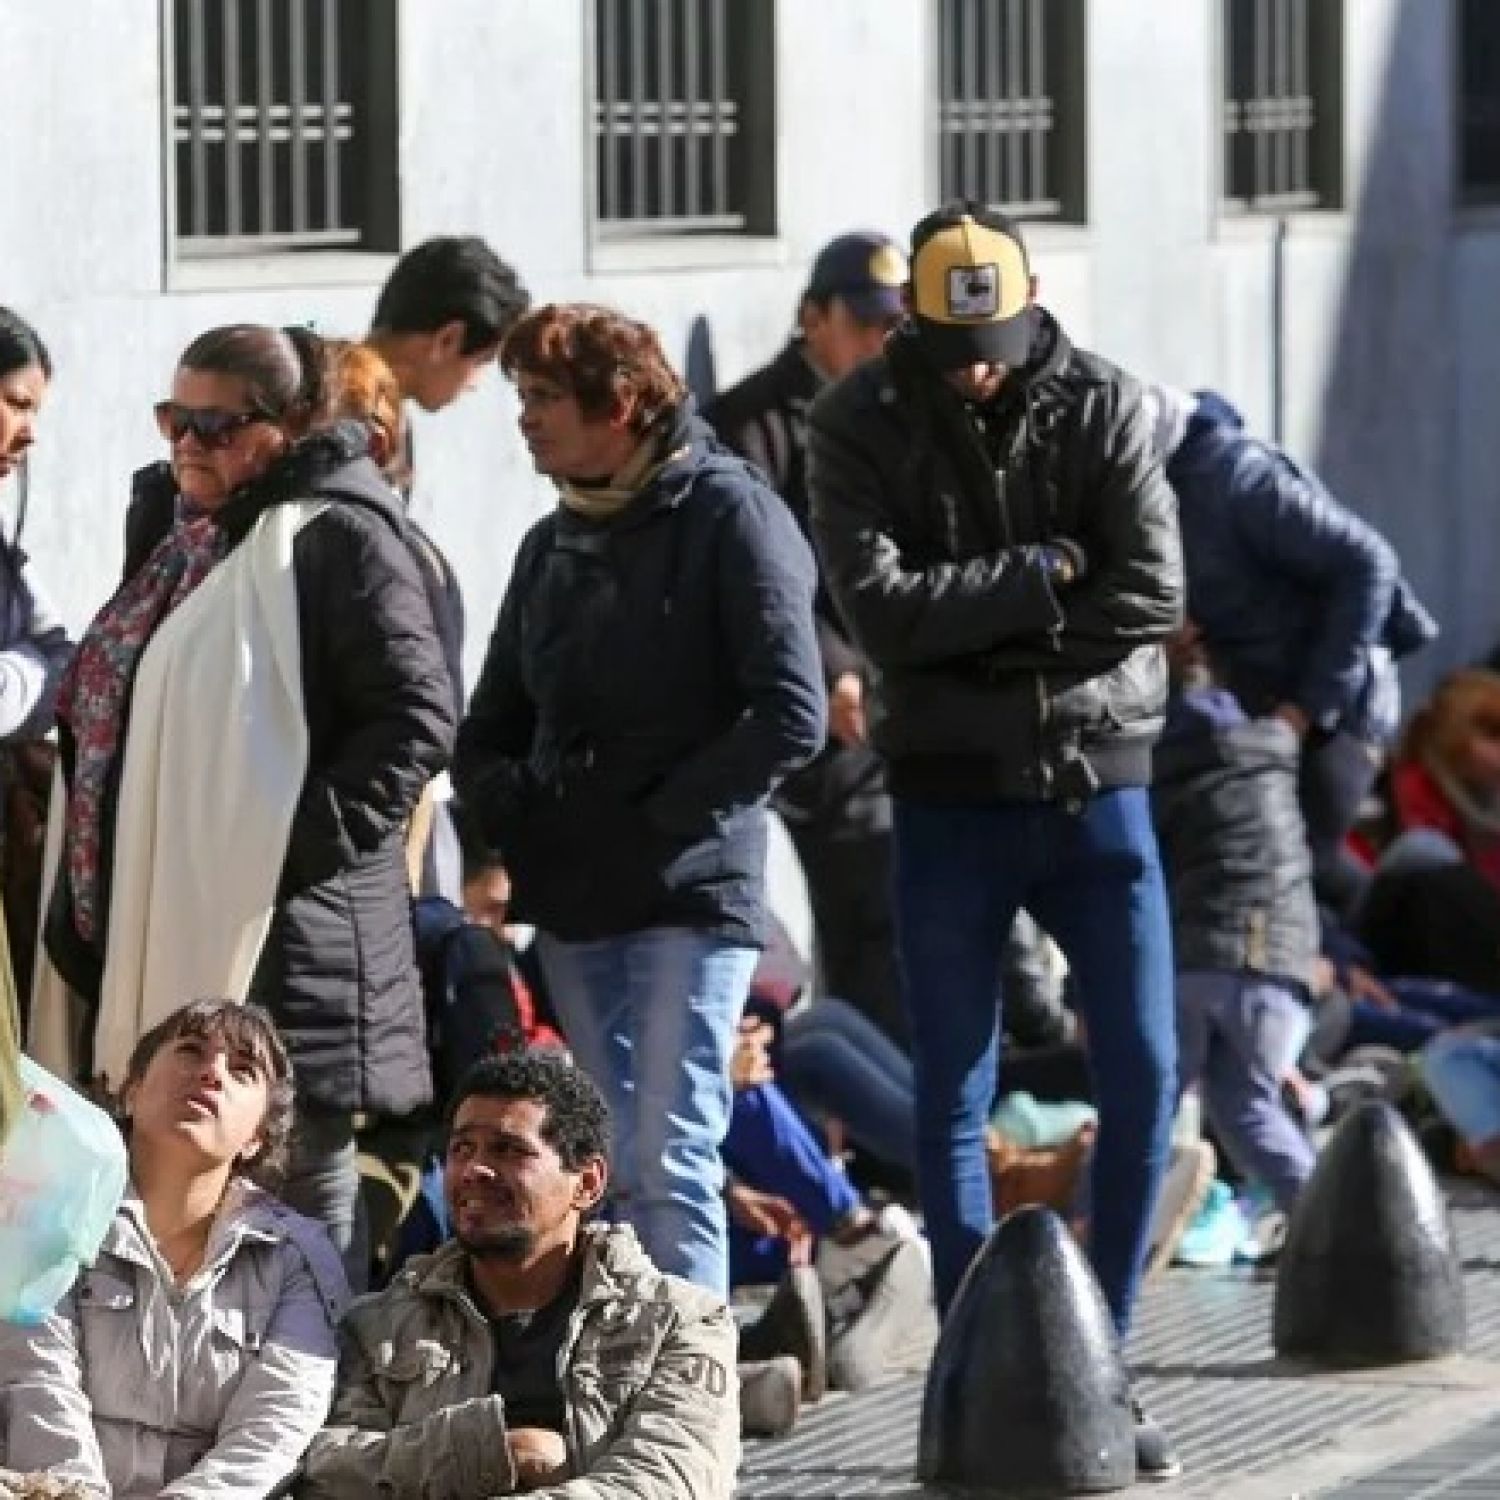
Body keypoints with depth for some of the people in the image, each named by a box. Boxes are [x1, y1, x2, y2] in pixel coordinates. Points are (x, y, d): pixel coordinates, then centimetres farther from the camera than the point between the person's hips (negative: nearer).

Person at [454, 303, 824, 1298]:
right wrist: (514, 808, 2)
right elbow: (488, 737, 23)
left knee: (668, 1166, -13)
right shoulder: (553, 546, 17)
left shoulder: (727, 516, -4)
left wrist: (658, 815, -12)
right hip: (572, 906, 7)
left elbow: (791, 718, -13)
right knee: (609, 1170, 8)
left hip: (691, 892, -7)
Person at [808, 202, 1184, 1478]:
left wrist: (973, 635, -13)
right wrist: (1043, 574, -15)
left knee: (1145, 1078, -2)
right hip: (951, 799, -1)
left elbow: (1151, 596, -13)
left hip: (1096, 784, 1)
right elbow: (882, 609, -17)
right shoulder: (860, 426, -5)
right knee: (953, 1098, 2)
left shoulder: (1103, 408, -2)